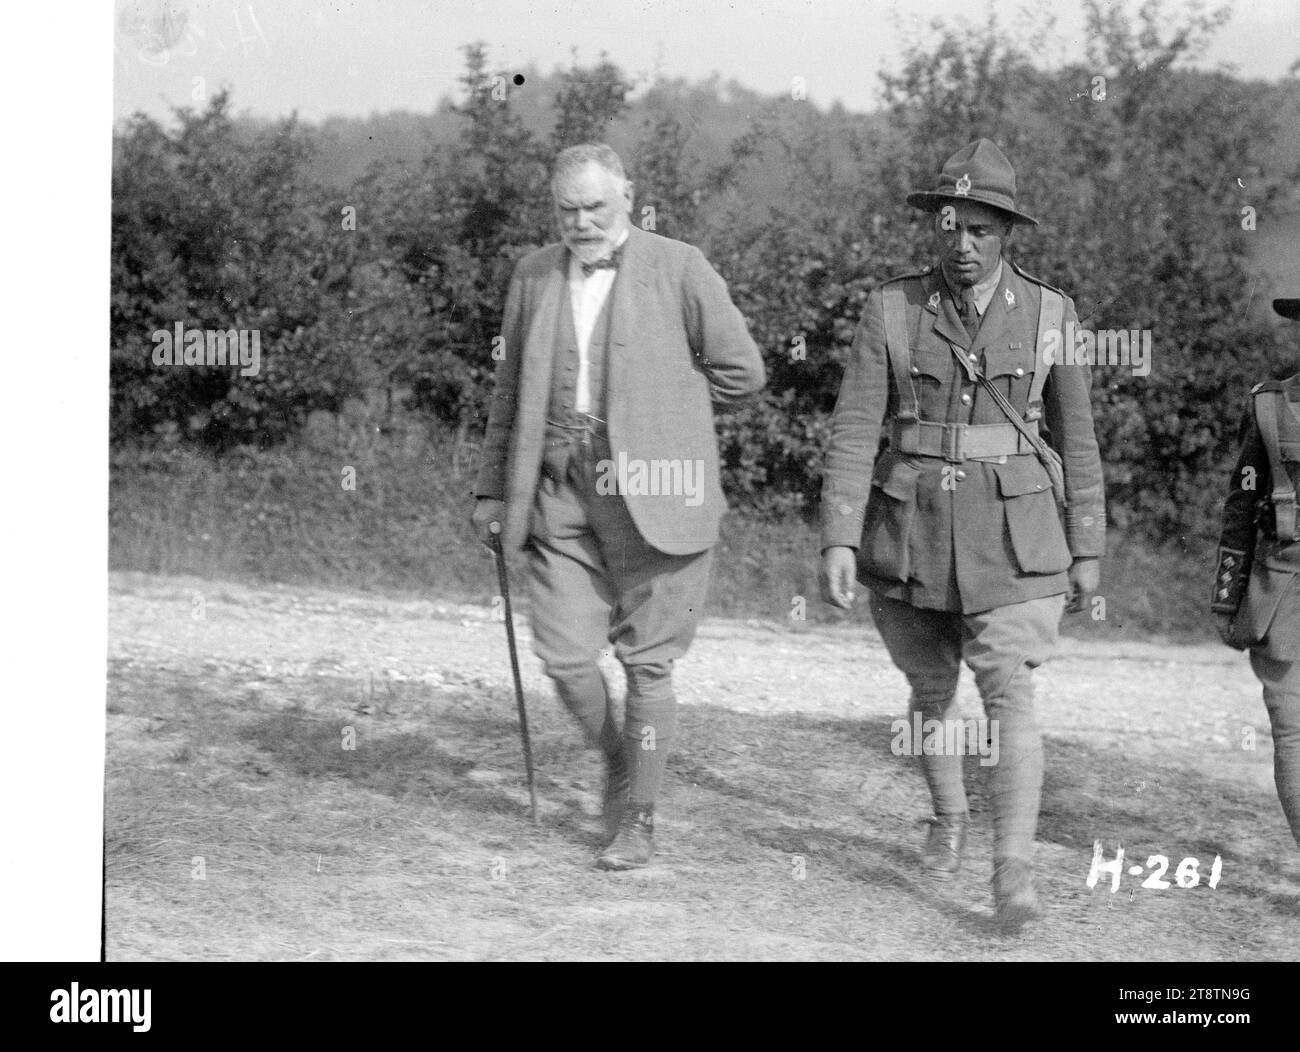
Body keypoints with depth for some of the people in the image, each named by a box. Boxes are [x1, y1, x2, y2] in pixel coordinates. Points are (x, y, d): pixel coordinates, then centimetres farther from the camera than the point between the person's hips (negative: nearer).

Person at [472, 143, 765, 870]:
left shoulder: (678, 270, -2)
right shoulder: (535, 277, 11)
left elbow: (741, 371, 1)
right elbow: (512, 392, 18)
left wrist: (650, 413, 4)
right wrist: (493, 488, 15)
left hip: (650, 492, -3)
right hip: (560, 491, 4)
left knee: (647, 662, 1)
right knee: (567, 657, -3)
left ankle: (639, 822, 10)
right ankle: (618, 765, 24)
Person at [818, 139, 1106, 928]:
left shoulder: (1049, 315, -3)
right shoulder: (893, 310, -4)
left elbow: (1076, 437, 5)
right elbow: (855, 431, -7)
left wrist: (1088, 551, 7)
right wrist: (838, 541, -15)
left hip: (1009, 538, -2)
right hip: (911, 534, 2)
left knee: (1011, 695, -15)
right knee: (932, 691, 17)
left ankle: (1015, 873, -17)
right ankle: (949, 819, 43)